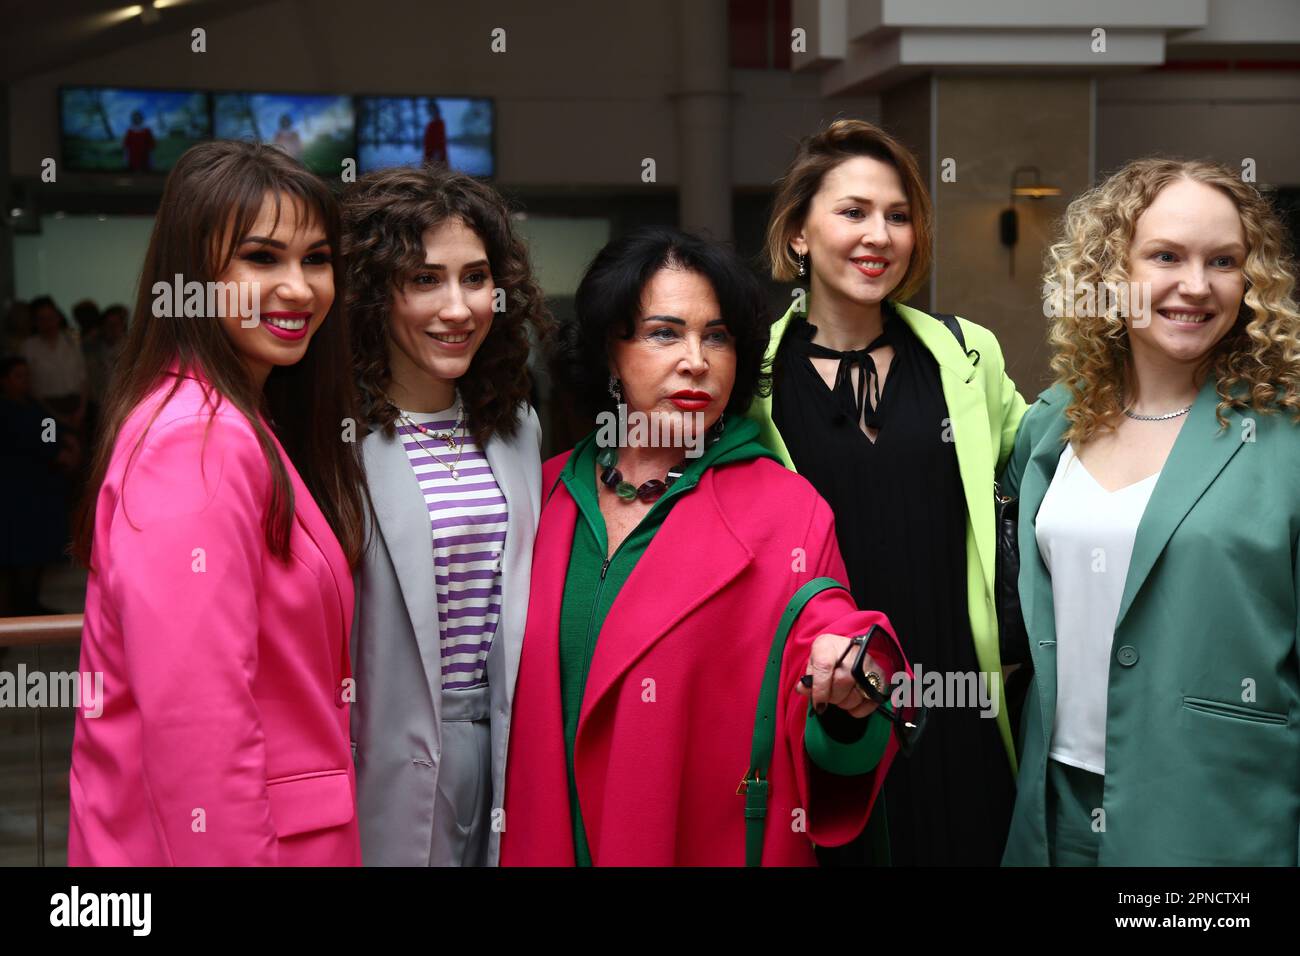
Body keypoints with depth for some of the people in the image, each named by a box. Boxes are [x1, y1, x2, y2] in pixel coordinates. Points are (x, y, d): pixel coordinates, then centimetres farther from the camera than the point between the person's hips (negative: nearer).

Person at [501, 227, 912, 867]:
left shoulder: (787, 511, -9)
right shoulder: (548, 495, -1)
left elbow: (815, 752, -9)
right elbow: (518, 709, 5)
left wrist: (847, 703, -28)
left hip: (718, 845, -2)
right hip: (546, 841, 3)